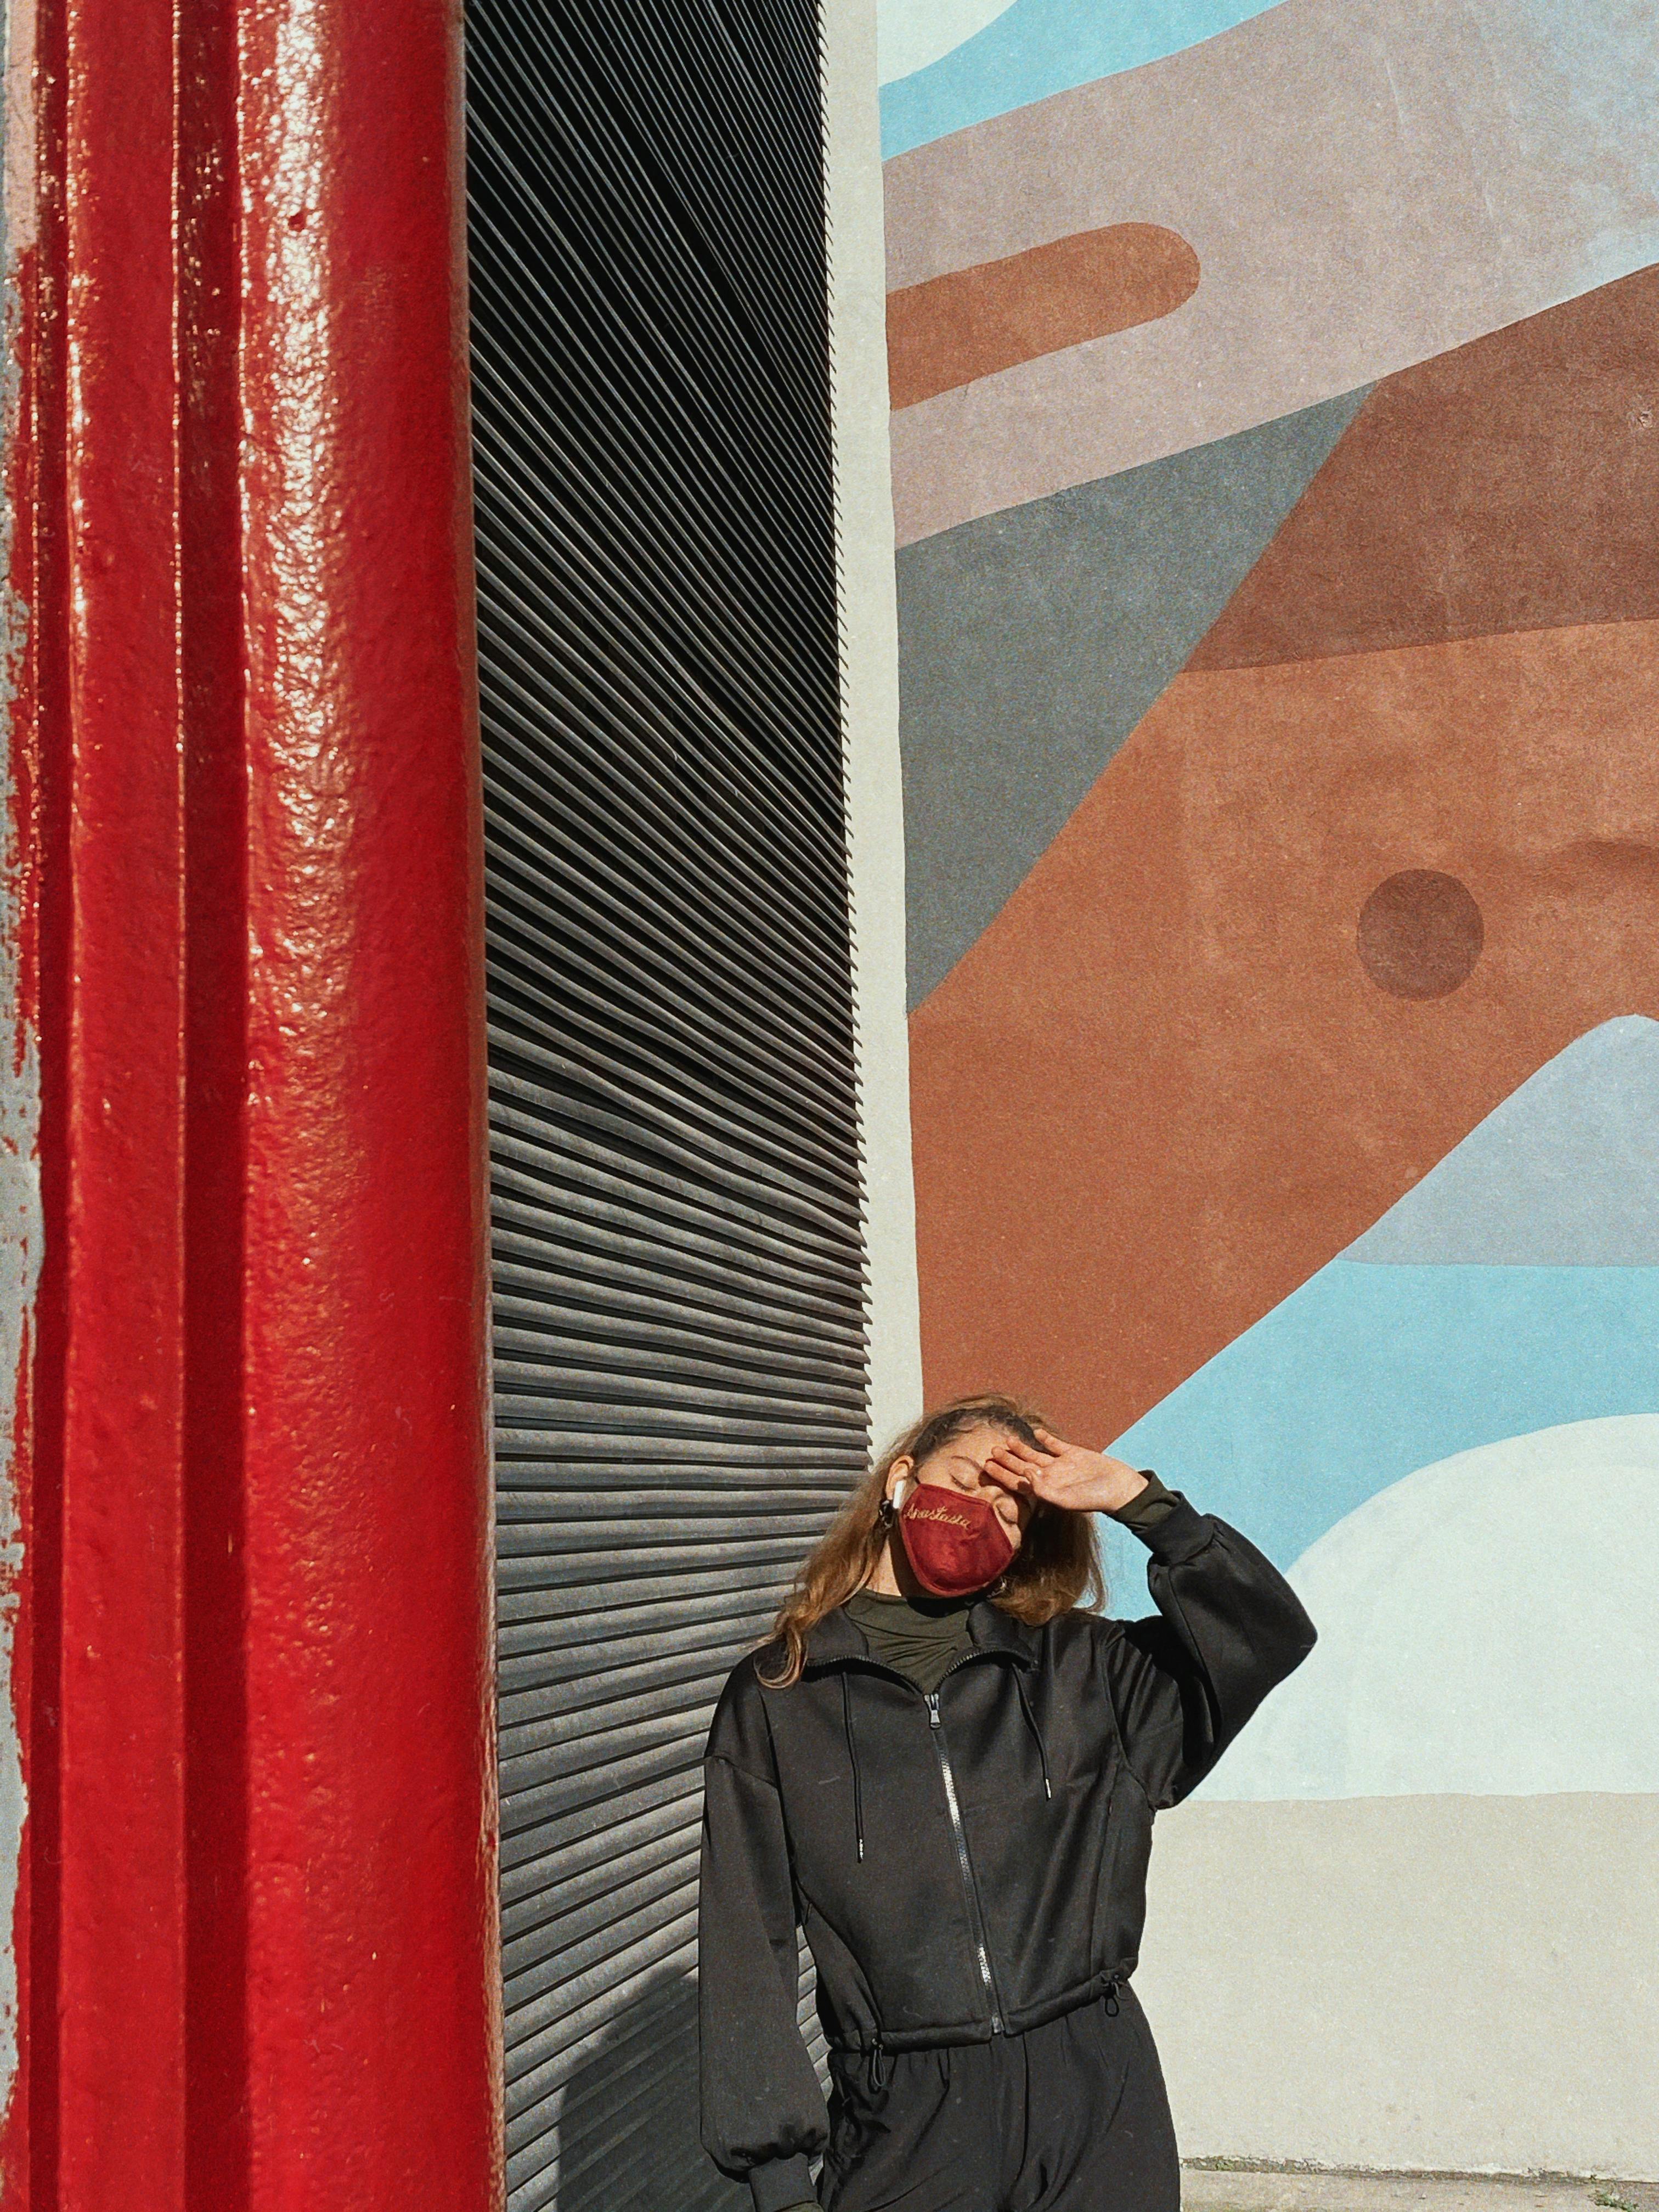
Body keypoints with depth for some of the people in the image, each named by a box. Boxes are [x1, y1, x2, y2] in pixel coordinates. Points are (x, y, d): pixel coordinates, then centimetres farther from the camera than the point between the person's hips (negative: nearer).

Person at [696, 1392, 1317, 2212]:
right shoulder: (775, 1699, 2)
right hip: (904, 2122, -1)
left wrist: (1139, 1500, -5)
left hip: (1096, 2107, 2)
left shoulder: (1079, 1670, 7)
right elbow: (745, 1950, -1)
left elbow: (1270, 1632, -1)